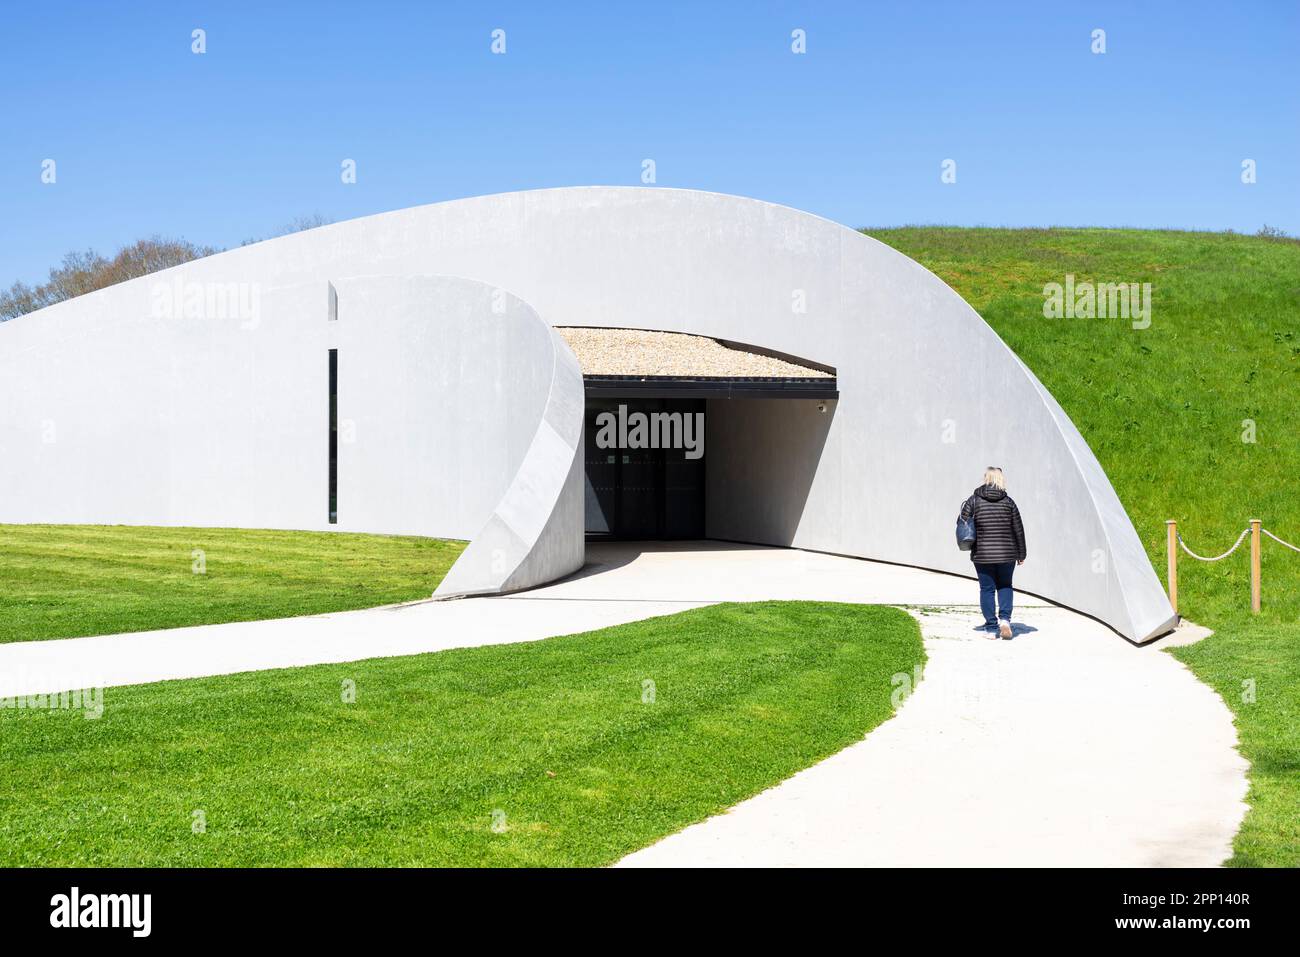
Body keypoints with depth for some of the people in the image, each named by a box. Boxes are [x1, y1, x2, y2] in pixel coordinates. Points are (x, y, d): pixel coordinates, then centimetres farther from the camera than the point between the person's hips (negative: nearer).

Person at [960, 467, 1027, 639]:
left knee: (987, 589, 7)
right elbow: (1018, 530, 2)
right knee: (1005, 586, 18)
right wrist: (1021, 554, 12)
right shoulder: (1008, 502, 0)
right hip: (1007, 554, 1)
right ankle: (1004, 618, -2)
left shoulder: (974, 500, -5)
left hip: (982, 554, -1)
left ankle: (991, 628, 6)